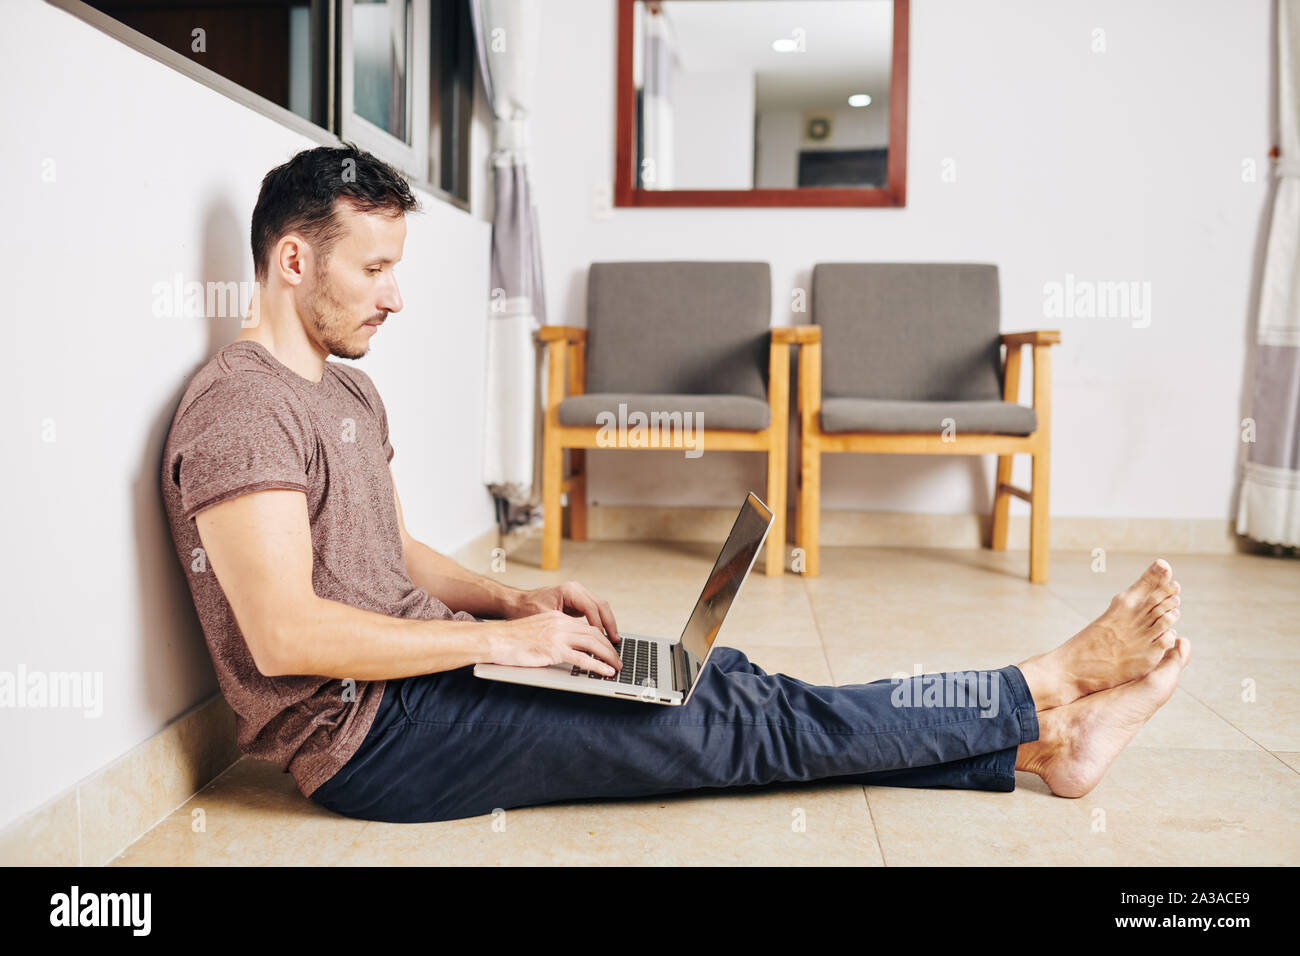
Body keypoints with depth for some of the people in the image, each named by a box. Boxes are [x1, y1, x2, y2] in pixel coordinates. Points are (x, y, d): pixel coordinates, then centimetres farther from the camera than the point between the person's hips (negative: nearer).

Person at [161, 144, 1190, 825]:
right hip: (367, 736, -9)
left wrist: (514, 599, 4)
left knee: (723, 680, -3)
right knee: (739, 724, -13)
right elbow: (284, 634, -24)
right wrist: (499, 637, -21)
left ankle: (1039, 747, 2)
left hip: (417, 668, 9)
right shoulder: (240, 408, -17)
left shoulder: (348, 389, 15)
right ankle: (1049, 689, -4)